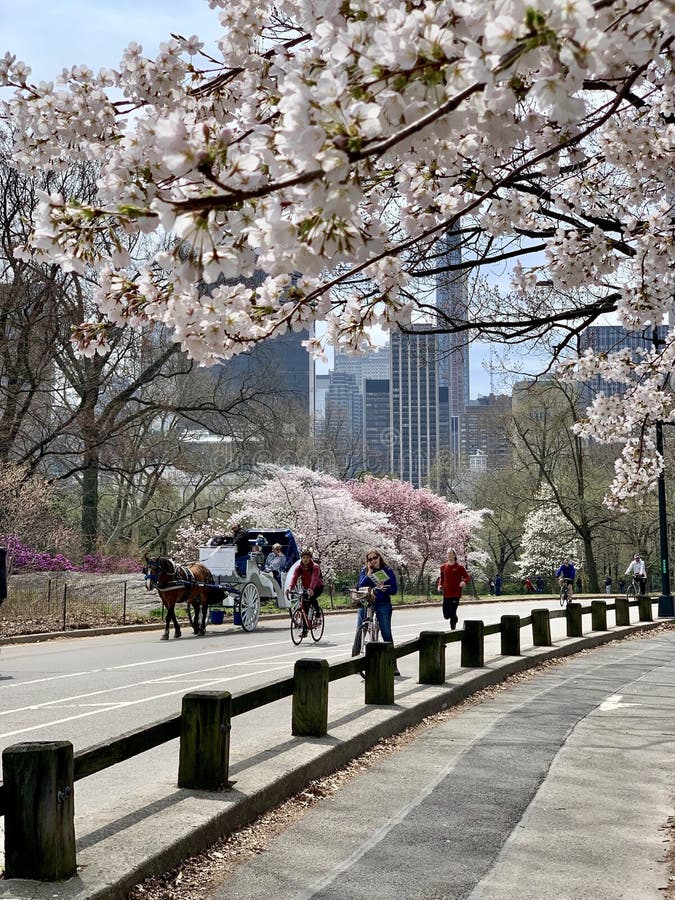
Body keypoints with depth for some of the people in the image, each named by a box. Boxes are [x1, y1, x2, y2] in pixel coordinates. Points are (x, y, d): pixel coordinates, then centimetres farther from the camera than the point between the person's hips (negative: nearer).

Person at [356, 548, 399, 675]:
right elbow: (360, 586, -5)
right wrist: (368, 574, -14)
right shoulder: (364, 571, 7)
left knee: (387, 635, -4)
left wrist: (383, 588, -20)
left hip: (383, 604, -2)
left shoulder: (387, 571, 2)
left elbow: (394, 590, -2)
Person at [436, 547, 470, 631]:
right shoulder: (443, 567, 8)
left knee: (452, 613, -11)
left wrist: (464, 582, -22)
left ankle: (453, 629, 4)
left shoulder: (459, 567, -4)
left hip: (456, 594, -4)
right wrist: (439, 585, 2)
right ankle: (455, 619, 36)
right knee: (446, 615, 3)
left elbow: (468, 577, 0)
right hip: (446, 594, 4)